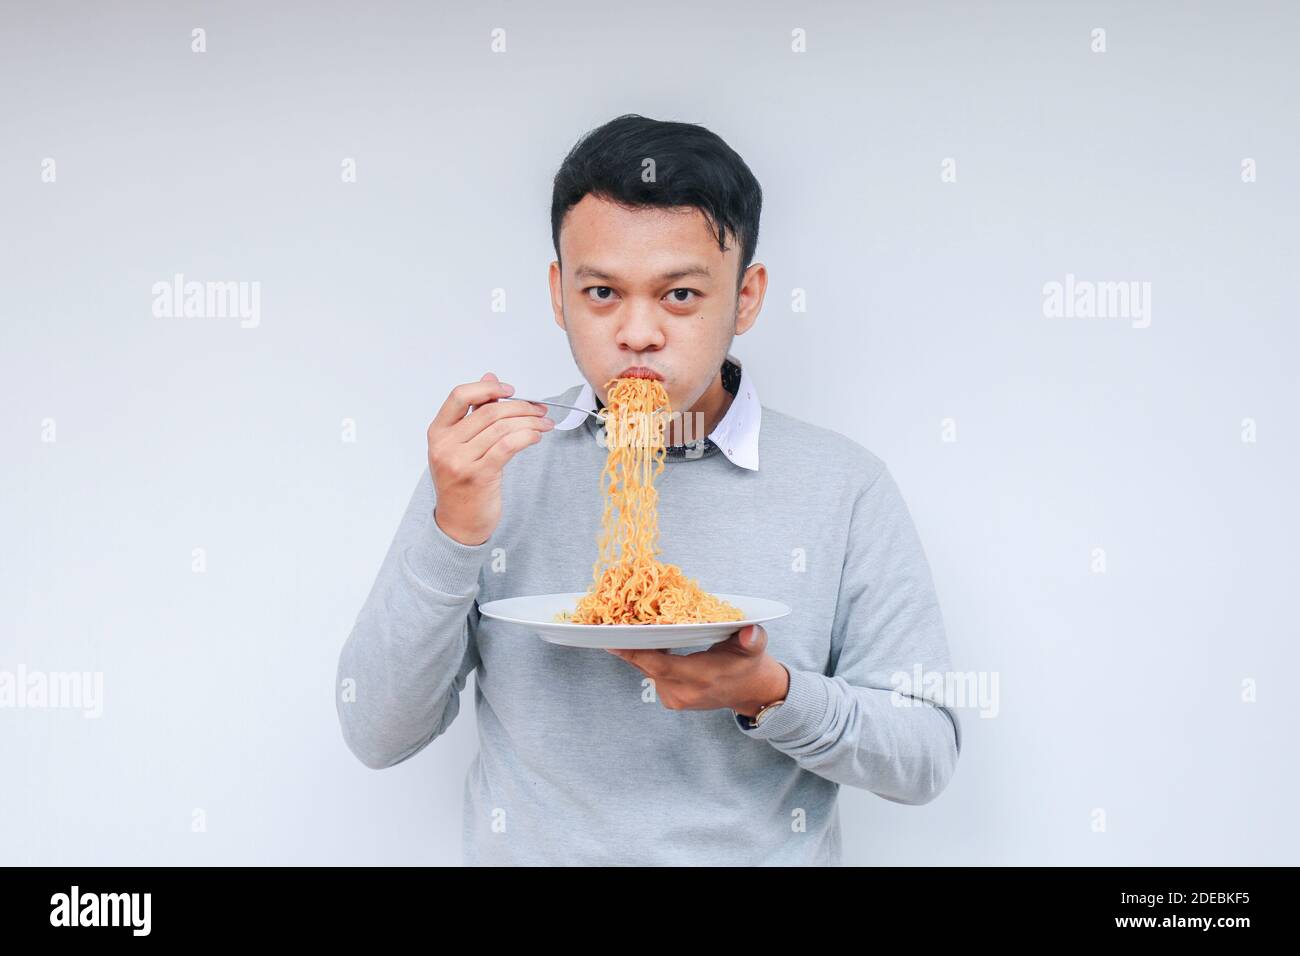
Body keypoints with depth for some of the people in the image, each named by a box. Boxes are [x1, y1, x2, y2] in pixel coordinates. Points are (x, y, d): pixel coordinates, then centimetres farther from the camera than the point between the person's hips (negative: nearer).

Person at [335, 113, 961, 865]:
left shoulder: (846, 487, -3)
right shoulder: (482, 465, 0)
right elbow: (377, 734, -3)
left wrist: (770, 696, -17)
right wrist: (454, 532, -15)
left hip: (766, 849, 0)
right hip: (528, 847, 1)